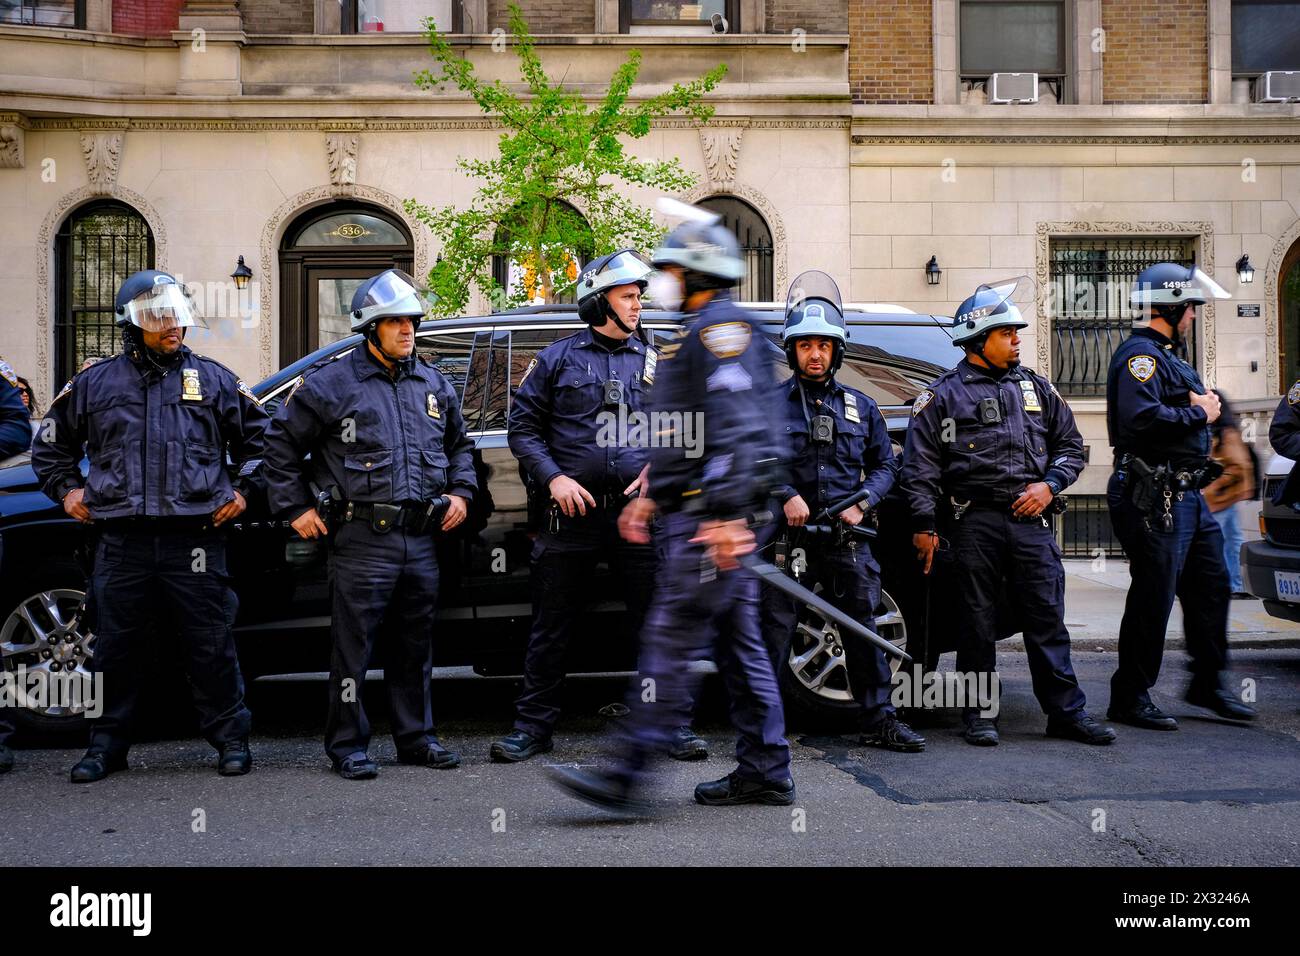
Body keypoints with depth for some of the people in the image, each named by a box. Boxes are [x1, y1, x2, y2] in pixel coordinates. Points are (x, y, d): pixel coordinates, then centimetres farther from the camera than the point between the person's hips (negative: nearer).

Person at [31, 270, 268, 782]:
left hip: (195, 539, -1)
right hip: (122, 542, 1)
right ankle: (108, 743, 20)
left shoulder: (213, 379, 8)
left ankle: (231, 738, 14)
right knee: (116, 648, 7)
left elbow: (257, 437, 17)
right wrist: (66, 489, 12)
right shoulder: (94, 383, 10)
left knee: (211, 646, 2)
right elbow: (50, 442, 23)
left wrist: (243, 490, 9)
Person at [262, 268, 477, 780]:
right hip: (362, 540, -5)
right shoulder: (332, 384, -2)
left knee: (415, 646, 12)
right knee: (353, 647, -1)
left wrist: (460, 490, 15)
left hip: (421, 540, 5)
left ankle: (416, 738, 23)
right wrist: (295, 508, 0)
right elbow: (282, 443, 4)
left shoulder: (434, 384, 15)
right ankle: (348, 747, 8)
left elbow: (460, 444, 29)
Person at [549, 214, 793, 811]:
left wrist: (726, 514, -28)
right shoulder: (701, 333, 24)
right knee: (738, 643, 11)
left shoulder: (720, 326, -10)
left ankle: (627, 776, -13)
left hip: (712, 516, -11)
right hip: (700, 515, 11)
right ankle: (765, 774, 16)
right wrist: (652, 498, 25)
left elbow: (737, 429, -22)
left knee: (672, 640, -12)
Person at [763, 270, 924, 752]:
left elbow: (885, 463, 18)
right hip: (789, 537, -2)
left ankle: (879, 720, 13)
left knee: (864, 629, 5)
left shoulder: (860, 407, 15)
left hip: (847, 537, 3)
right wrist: (786, 496, -15)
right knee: (774, 631, -3)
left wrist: (862, 502, 0)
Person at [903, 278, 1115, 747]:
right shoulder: (943, 395, 5)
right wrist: (924, 524, -5)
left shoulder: (1036, 387, 17)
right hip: (976, 521, -3)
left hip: (1031, 519, 3)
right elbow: (920, 465, 2)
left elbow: (1070, 445, 21)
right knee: (979, 621, 2)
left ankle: (1066, 711, 6)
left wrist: (1050, 484, 2)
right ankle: (979, 714, 11)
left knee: (1047, 616, 1)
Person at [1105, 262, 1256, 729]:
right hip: (1155, 498, -11)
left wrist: (1203, 405, -3)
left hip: (1187, 496, 11)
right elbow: (1142, 417, -29)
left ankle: (1208, 684, 27)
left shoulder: (1166, 357, 21)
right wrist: (1199, 414, -16)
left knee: (1210, 588, 15)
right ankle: (1130, 699, 5)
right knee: (1152, 599, -4)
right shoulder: (1139, 355, -14)